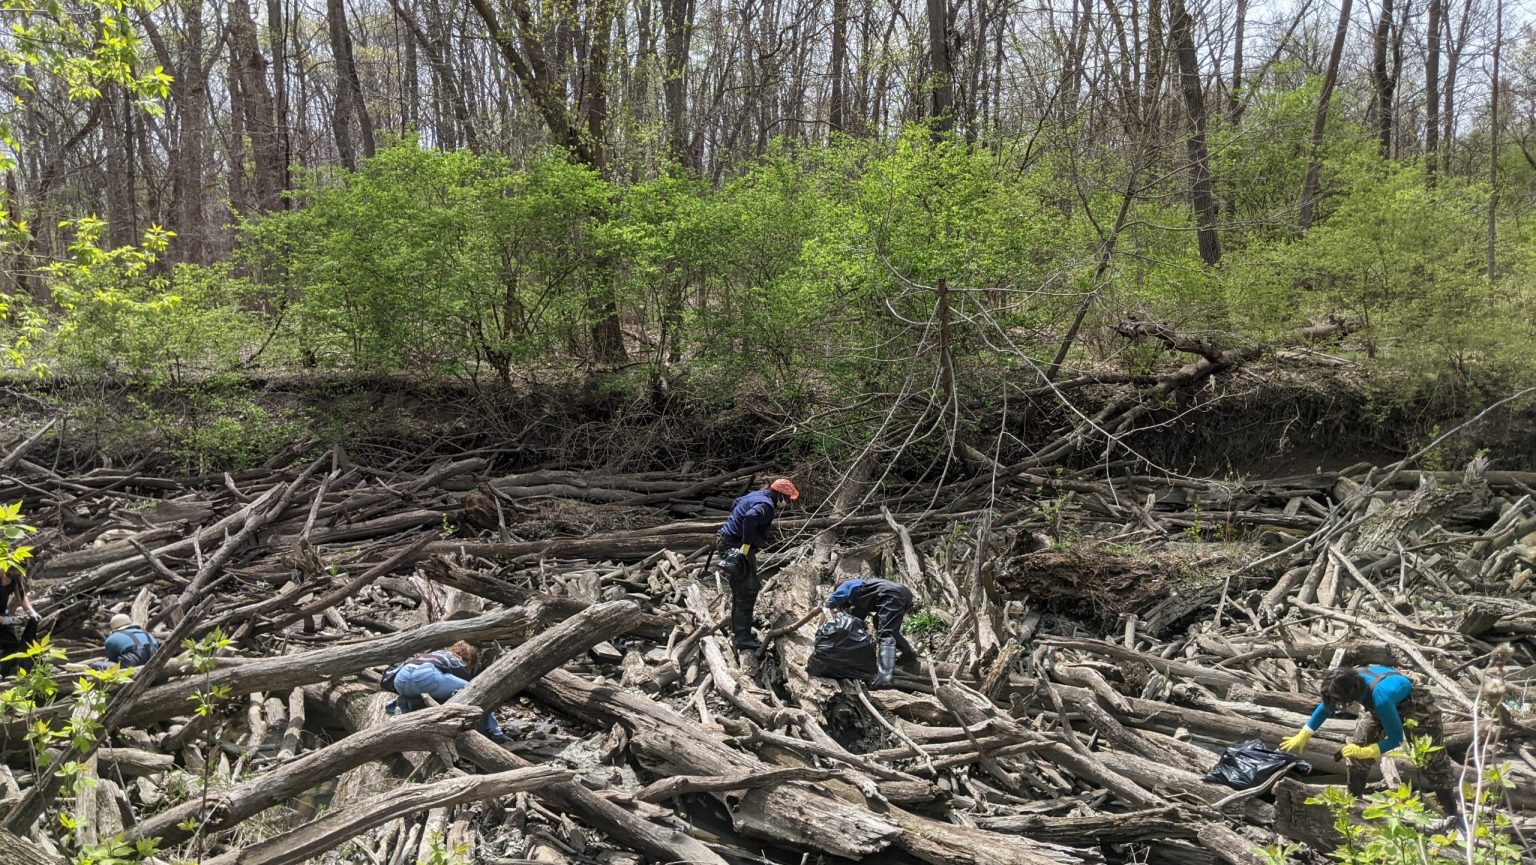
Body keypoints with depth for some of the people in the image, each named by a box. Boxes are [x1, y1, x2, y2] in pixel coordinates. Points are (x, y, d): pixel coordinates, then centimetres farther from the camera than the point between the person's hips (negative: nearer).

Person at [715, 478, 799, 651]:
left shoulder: (755, 495, 13)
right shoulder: (766, 505, -18)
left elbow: (735, 505, 29)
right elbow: (750, 517, -38)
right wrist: (746, 545, -31)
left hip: (726, 541, 10)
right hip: (737, 548, -10)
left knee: (740, 589, 20)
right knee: (747, 592, -5)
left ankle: (738, 630, 31)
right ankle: (743, 638, -3)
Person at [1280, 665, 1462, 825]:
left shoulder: (1380, 697, -45)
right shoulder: (1348, 680, -27)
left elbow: (1396, 739, -30)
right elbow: (1325, 706, -6)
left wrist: (1364, 752, -32)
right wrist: (1303, 736, -3)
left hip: (1416, 705, -6)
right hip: (1383, 704, 6)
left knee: (1433, 759, 2)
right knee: (1356, 747, -1)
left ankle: (1453, 812, 19)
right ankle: (1353, 800, 13)